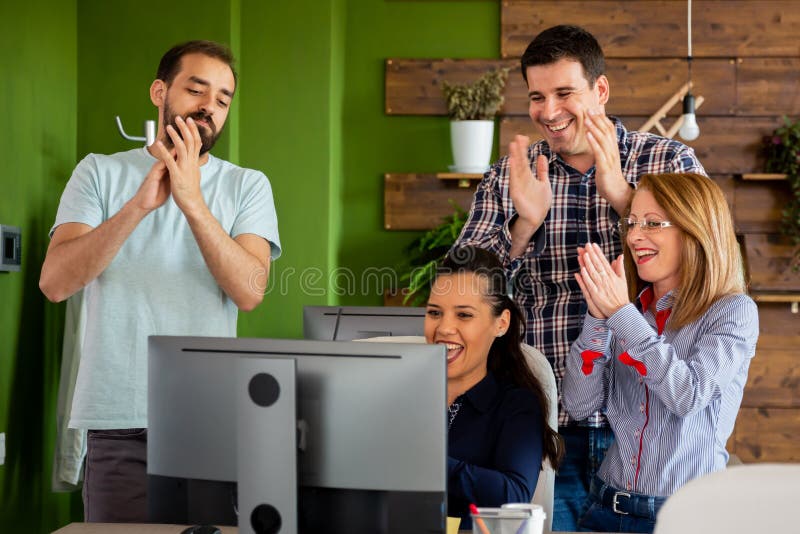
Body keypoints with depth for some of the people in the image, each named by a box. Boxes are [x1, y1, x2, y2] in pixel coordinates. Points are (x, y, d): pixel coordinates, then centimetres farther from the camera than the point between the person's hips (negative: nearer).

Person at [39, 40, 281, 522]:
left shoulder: (248, 186, 6)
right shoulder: (100, 173, 5)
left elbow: (249, 291, -9)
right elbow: (55, 282, -9)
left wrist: (192, 201, -19)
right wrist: (139, 205, -20)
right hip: (119, 424, 0)